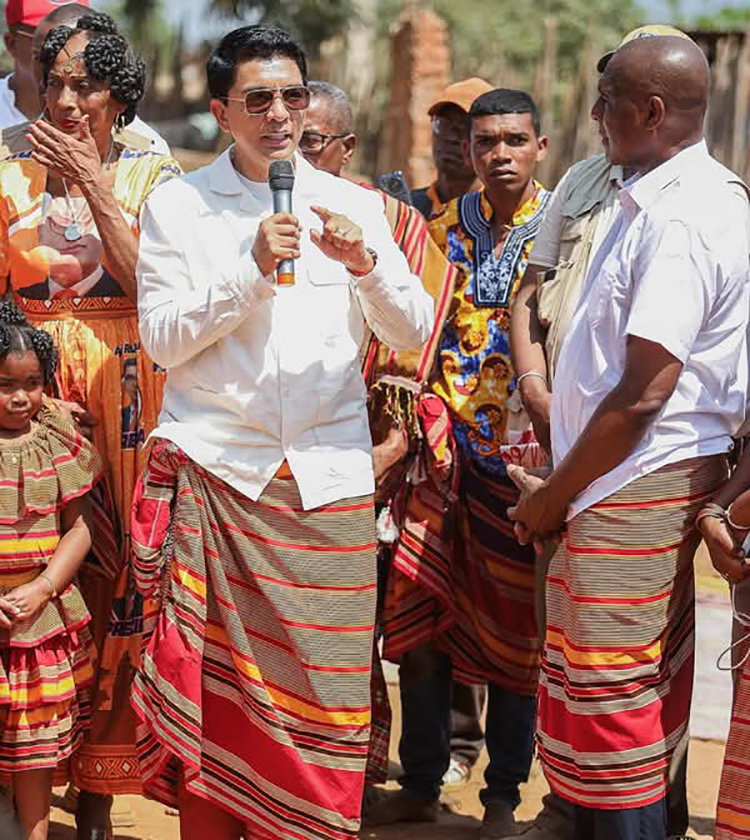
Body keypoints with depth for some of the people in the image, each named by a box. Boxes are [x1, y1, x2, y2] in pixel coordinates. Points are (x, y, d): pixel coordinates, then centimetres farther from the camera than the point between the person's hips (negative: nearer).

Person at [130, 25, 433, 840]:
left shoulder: (353, 205, 10)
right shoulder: (177, 206, 6)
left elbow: (413, 331, 4)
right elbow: (162, 338, -2)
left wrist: (366, 263, -14)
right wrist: (252, 269, -13)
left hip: (326, 475, 1)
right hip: (213, 466, -1)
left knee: (316, 684, -1)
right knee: (207, 681, -3)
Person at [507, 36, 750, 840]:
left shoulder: (680, 221, -19)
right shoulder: (676, 198, 11)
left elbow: (643, 394, -22)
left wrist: (554, 495, -12)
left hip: (630, 487, -10)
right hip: (658, 478, 10)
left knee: (608, 709, -2)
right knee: (645, 697, 16)